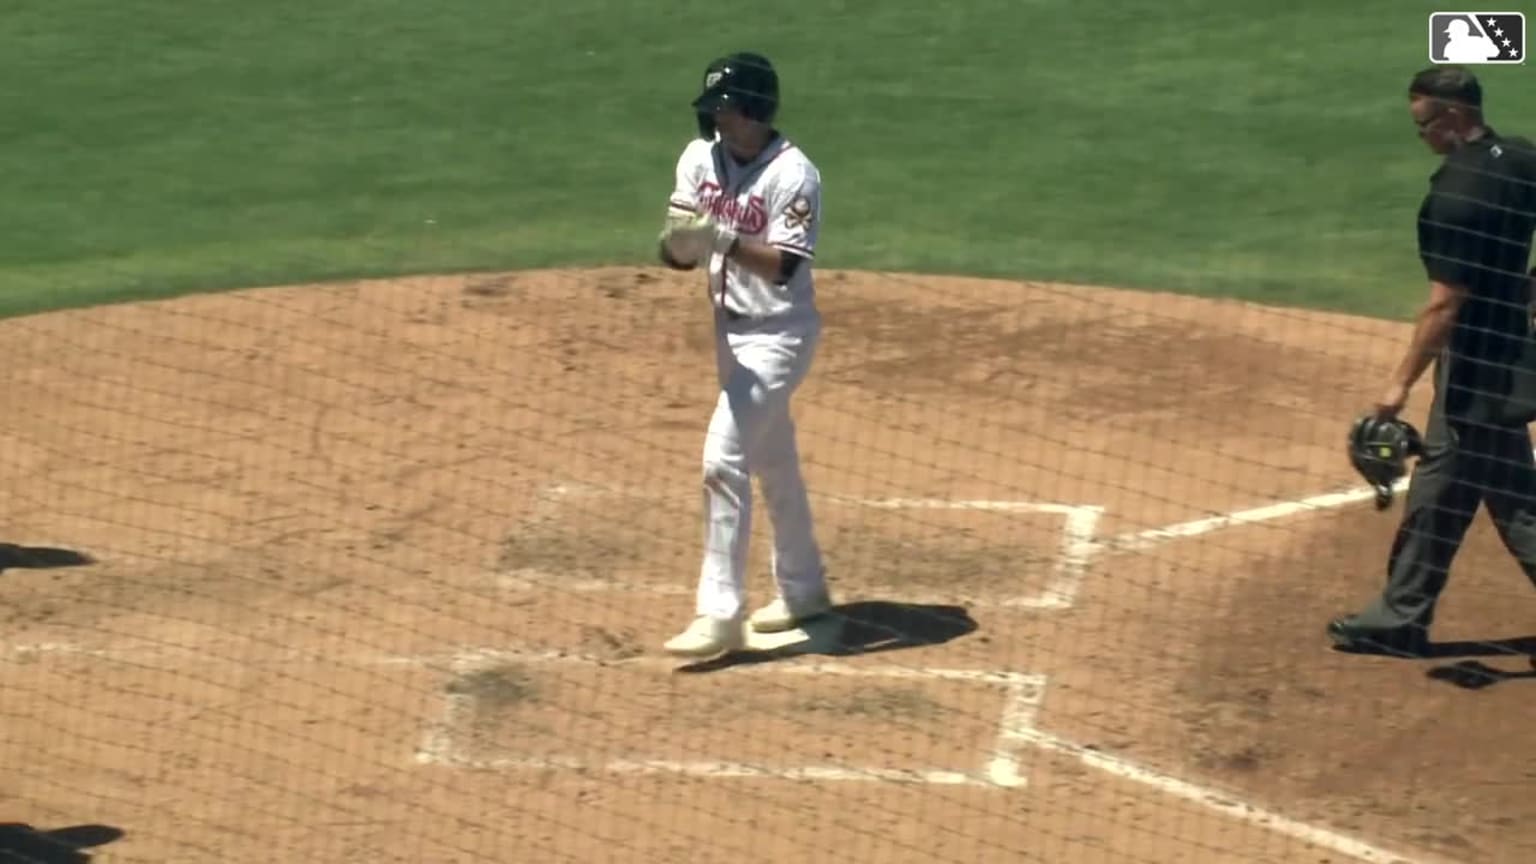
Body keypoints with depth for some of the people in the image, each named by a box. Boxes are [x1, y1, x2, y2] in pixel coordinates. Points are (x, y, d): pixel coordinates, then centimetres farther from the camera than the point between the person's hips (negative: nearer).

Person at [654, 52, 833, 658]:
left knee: (723, 459, -16)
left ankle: (720, 615, -14)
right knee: (772, 461, 20)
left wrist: (725, 239, -41)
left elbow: (784, 266, -27)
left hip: (779, 334, -8)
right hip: (730, 328, 8)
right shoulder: (700, 158, -1)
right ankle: (803, 590, 36)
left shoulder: (793, 174, -20)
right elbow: (679, 254, -5)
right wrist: (678, 242, -28)